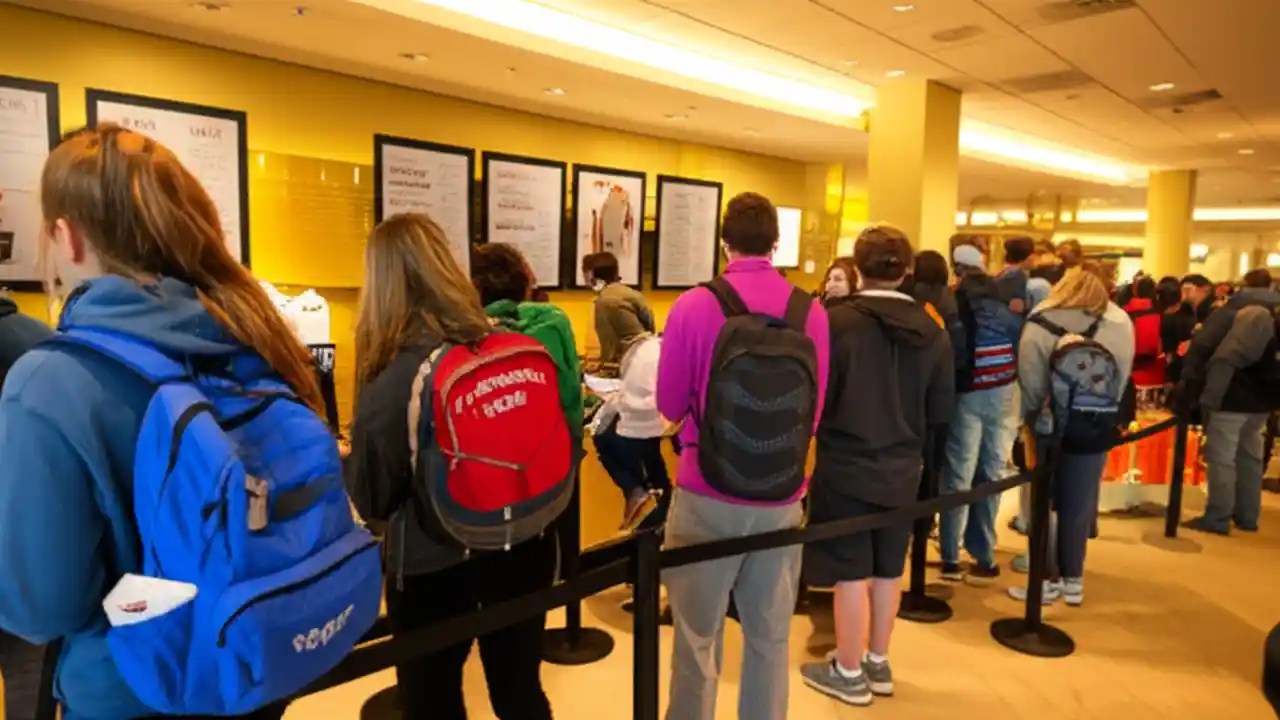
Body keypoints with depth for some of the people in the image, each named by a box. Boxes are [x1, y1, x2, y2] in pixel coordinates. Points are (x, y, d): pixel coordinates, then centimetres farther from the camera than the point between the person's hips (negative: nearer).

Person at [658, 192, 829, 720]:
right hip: (781, 497, 3)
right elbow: (815, 411, 7)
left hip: (707, 495, -2)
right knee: (770, 636, 17)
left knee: (697, 636, 12)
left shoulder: (694, 306, -11)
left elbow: (670, 406, 0)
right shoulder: (811, 311, -4)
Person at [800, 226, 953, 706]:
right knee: (888, 569, 18)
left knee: (850, 572, 7)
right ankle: (877, 663, 34)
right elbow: (942, 413, 2)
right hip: (902, 470, 5)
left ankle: (849, 673, 22)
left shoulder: (837, 322, -18)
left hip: (845, 466, -4)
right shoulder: (933, 332, -3)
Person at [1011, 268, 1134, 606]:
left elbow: (1030, 385, -11)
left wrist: (1032, 418, 5)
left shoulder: (1039, 327, -15)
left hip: (1050, 428, -3)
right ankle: (1073, 580, 24)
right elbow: (1121, 382, 2)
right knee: (1079, 505, 13)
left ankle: (1049, 580, 17)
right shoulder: (1119, 324, -6)